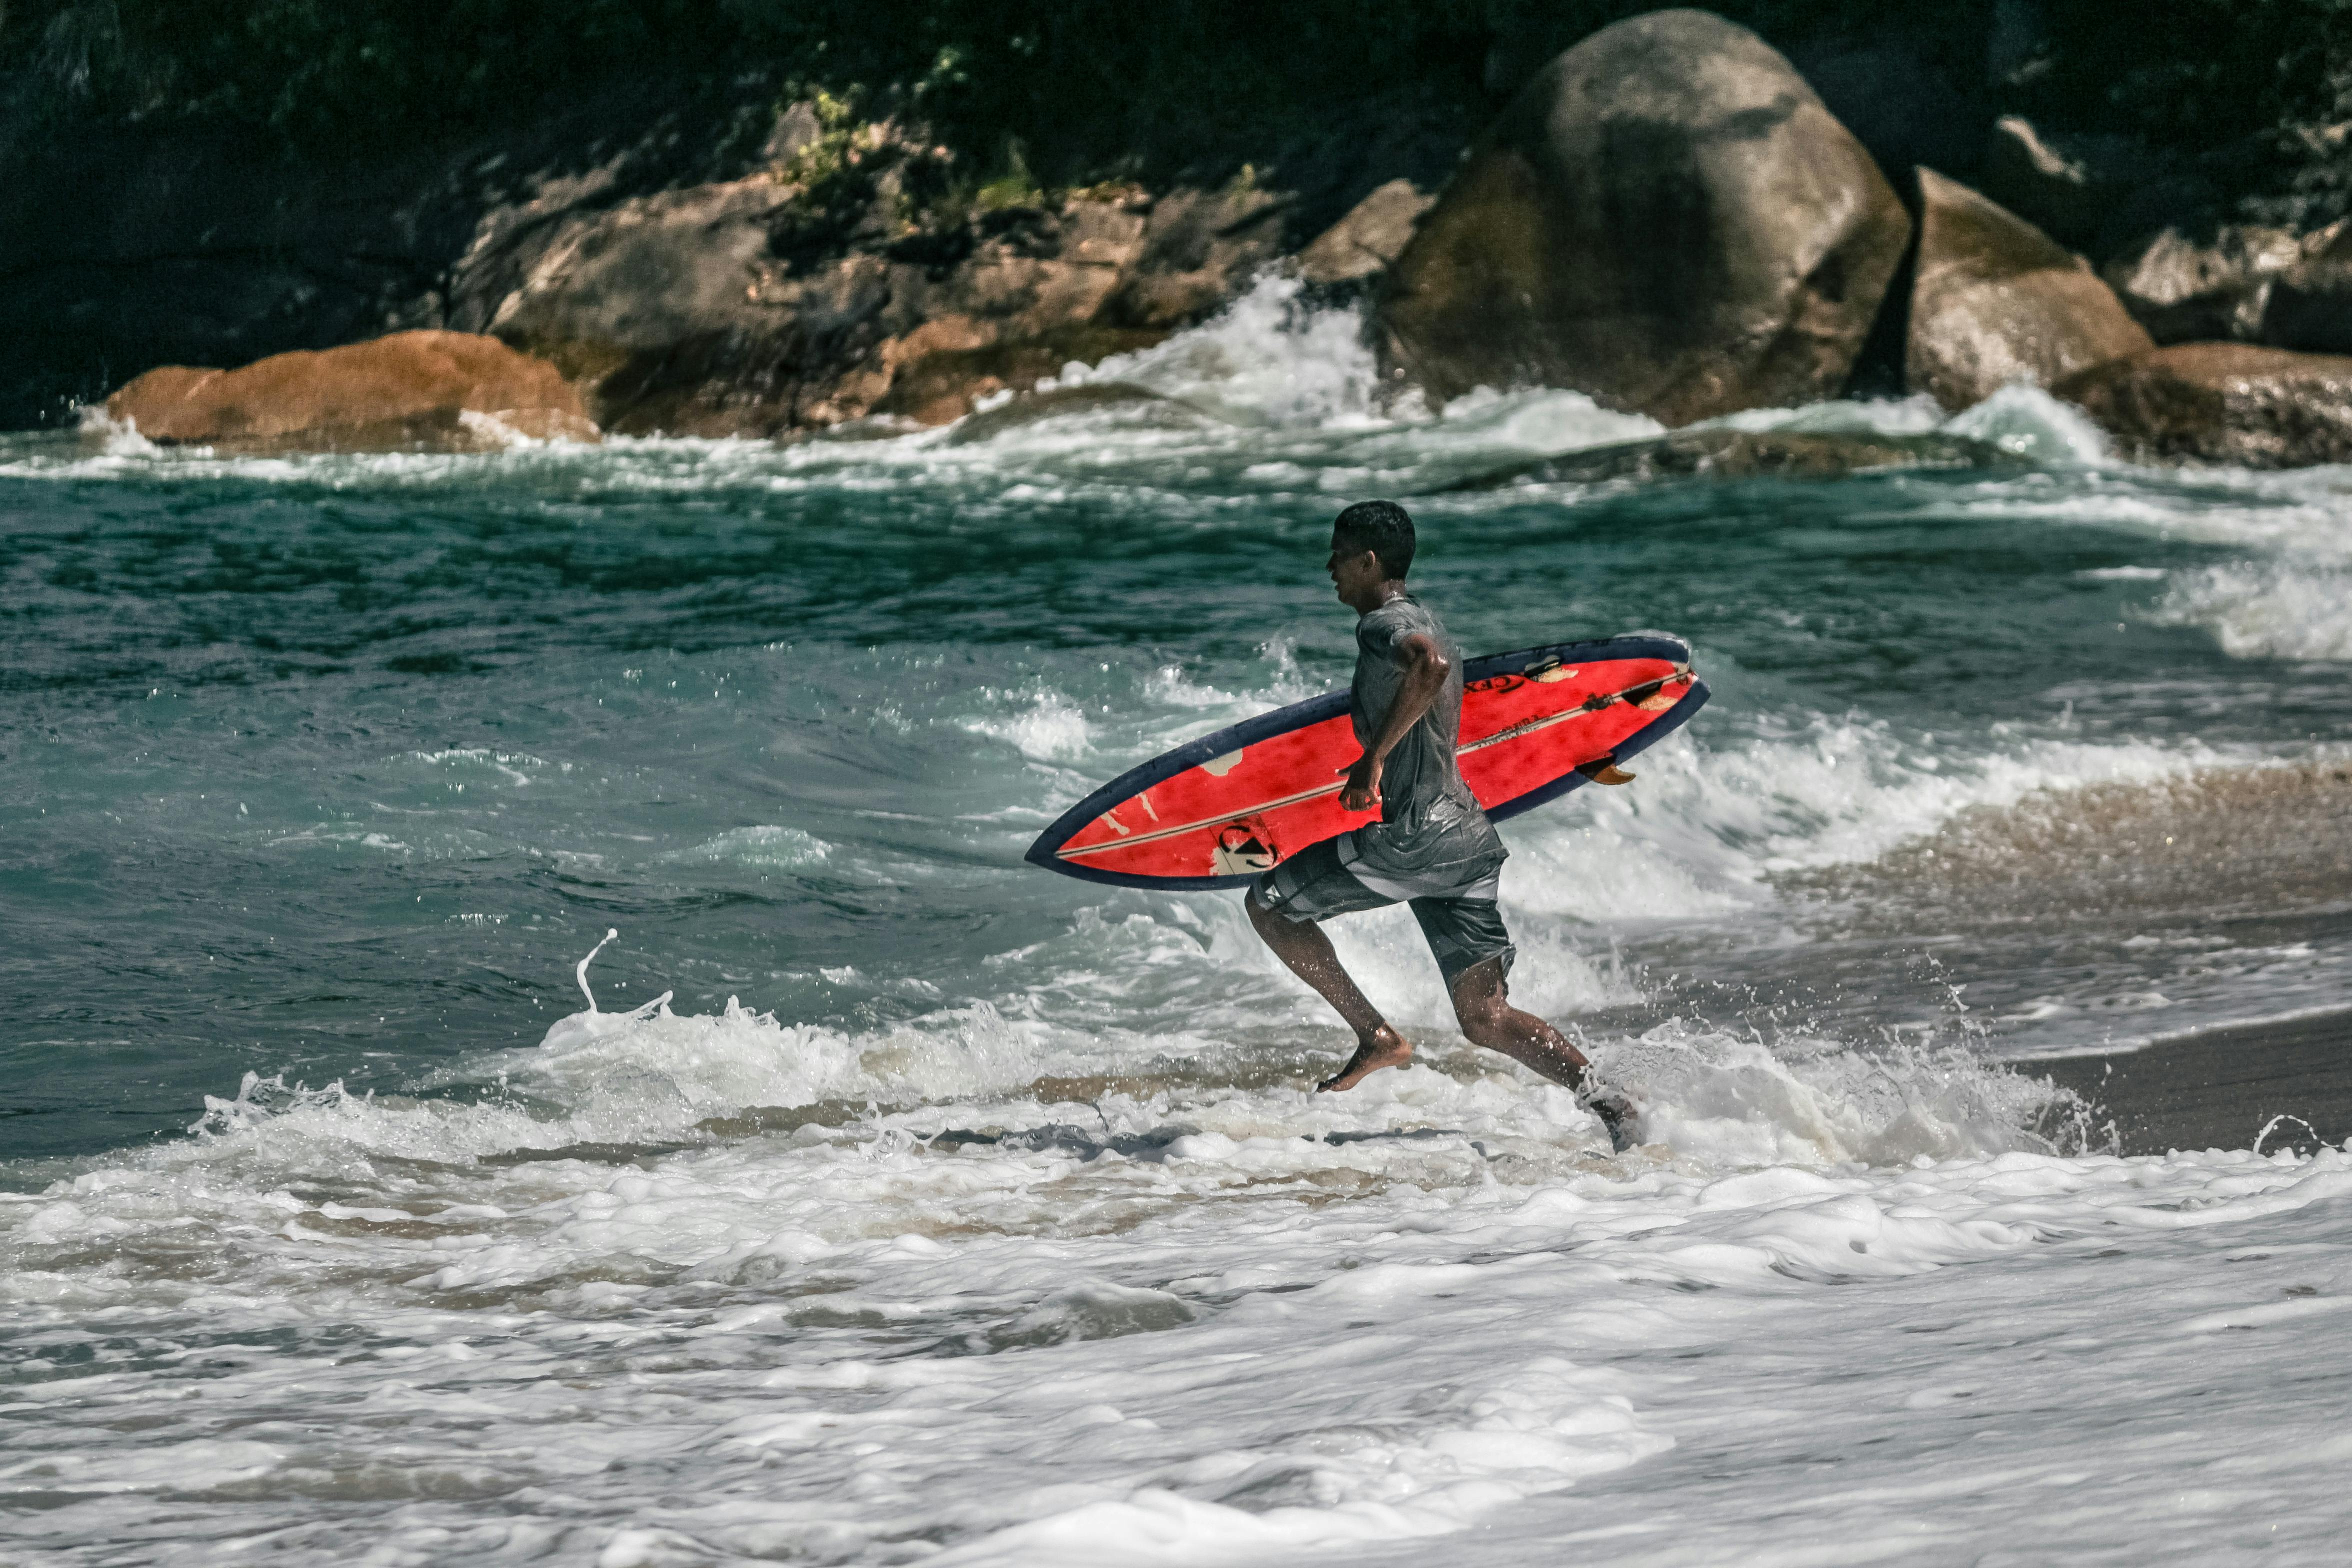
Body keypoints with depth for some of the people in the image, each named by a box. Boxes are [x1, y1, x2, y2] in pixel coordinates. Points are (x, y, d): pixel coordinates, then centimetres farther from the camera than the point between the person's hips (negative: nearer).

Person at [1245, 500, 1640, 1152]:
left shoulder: (1385, 624, -10)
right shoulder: (1427, 626, 20)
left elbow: (1429, 668, -32)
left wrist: (1373, 759, -26)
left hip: (1415, 837, -9)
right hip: (1470, 835, 9)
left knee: (1267, 903, 8)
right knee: (1487, 1019, 7)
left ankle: (1377, 1037, 3)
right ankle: (1598, 1093, -12)